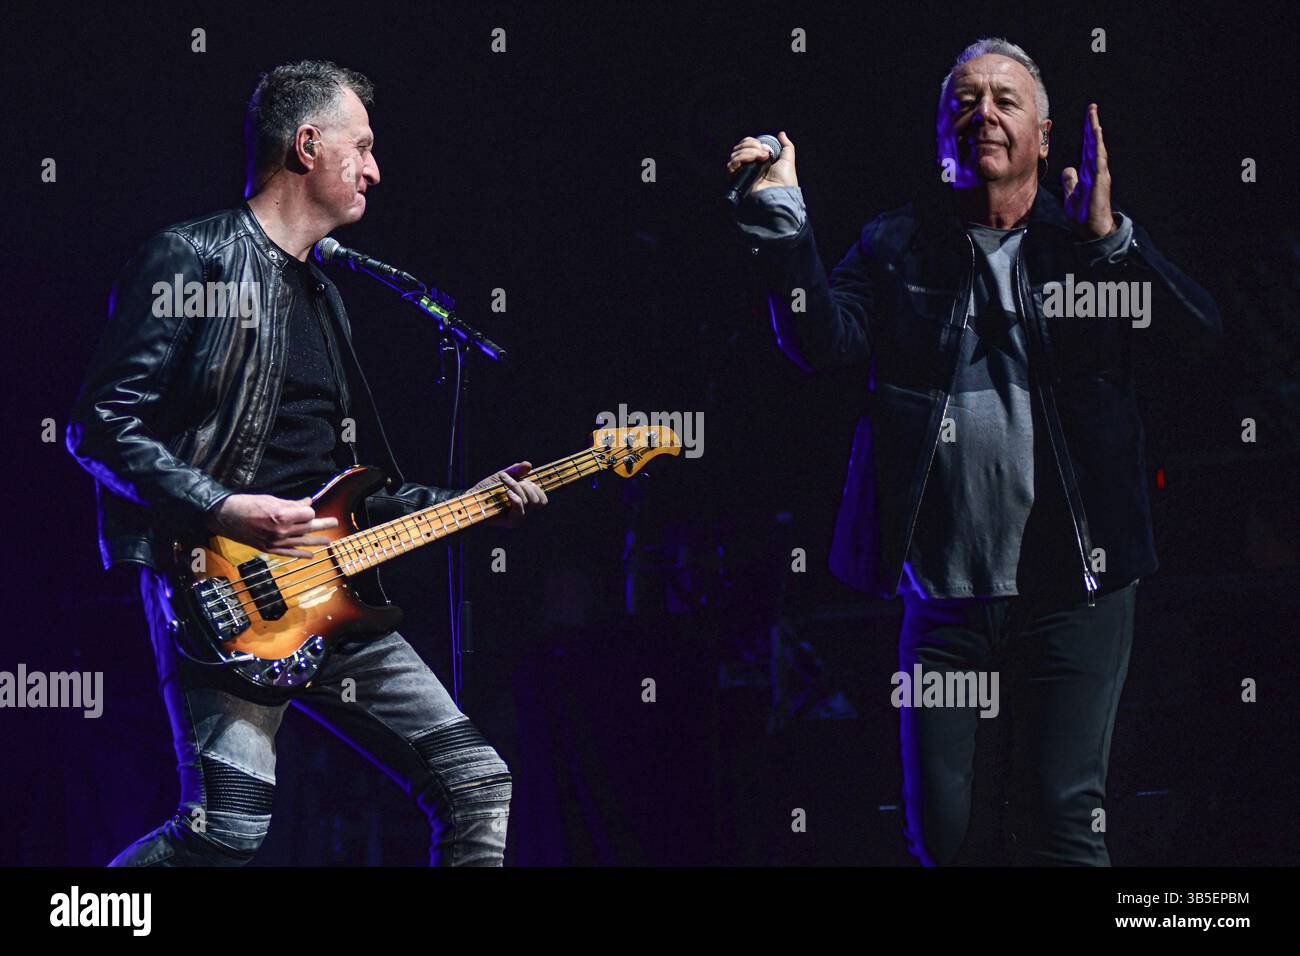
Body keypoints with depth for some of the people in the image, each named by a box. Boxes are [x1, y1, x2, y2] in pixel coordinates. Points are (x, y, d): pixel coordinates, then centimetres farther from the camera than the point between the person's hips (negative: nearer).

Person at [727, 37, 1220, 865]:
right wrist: (781, 218, -15)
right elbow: (823, 343, -5)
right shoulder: (899, 247, 10)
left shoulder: (1090, 244, 7)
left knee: (1063, 820, -5)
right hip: (942, 590, 2)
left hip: (1072, 587, -2)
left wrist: (1109, 237, -19)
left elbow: (1199, 329, -6)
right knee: (938, 829, 4)